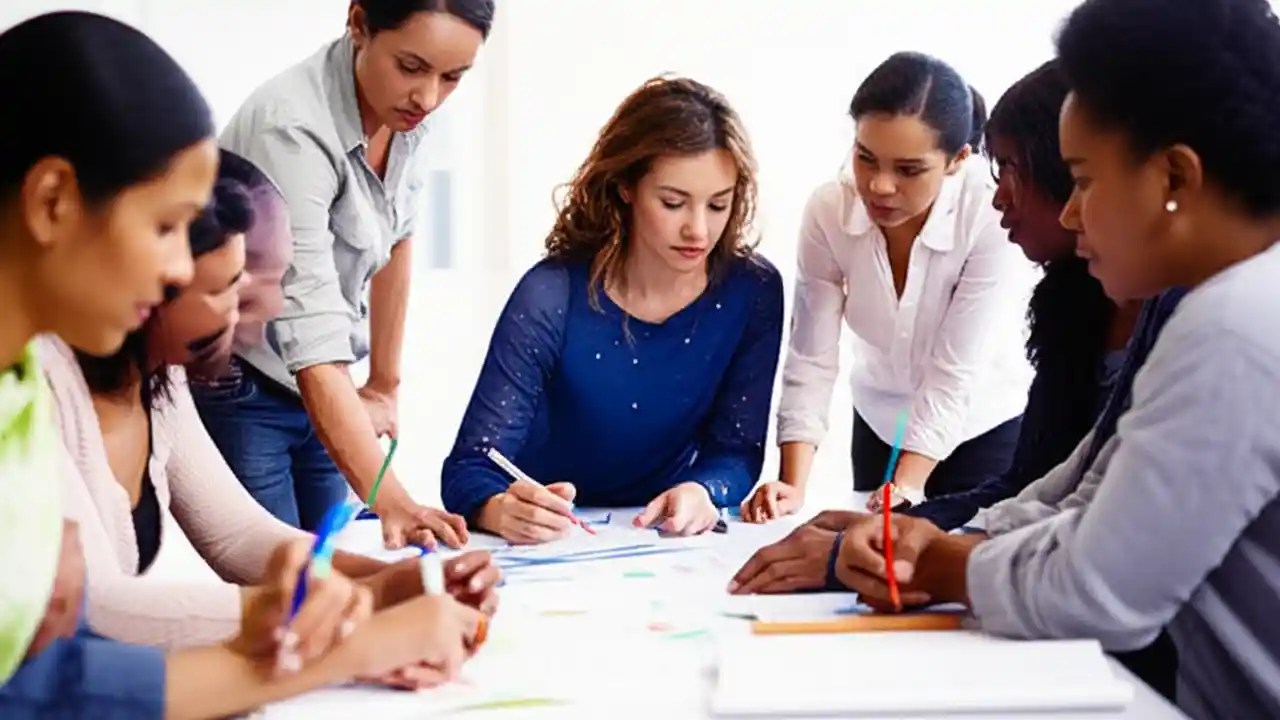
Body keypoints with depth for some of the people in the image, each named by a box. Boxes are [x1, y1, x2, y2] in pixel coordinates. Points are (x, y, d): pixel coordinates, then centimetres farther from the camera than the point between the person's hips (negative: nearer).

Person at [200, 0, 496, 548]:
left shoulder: (405, 109, -7)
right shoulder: (293, 128, -30)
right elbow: (313, 345, -36)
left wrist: (383, 388, 11)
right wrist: (391, 502, -44)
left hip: (310, 394, 7)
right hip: (235, 392, -6)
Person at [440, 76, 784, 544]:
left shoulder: (752, 291, -9)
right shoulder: (552, 296, -17)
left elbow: (737, 450, -3)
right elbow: (470, 468, -18)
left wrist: (701, 495, -26)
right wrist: (503, 510, -40)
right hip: (548, 545, -2)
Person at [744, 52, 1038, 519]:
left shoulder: (993, 219, -29)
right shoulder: (828, 211, -19)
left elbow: (954, 373, -28)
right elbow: (810, 360, -18)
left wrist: (906, 485, -35)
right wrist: (793, 486, -27)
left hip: (984, 427, -3)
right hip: (880, 423, 3)